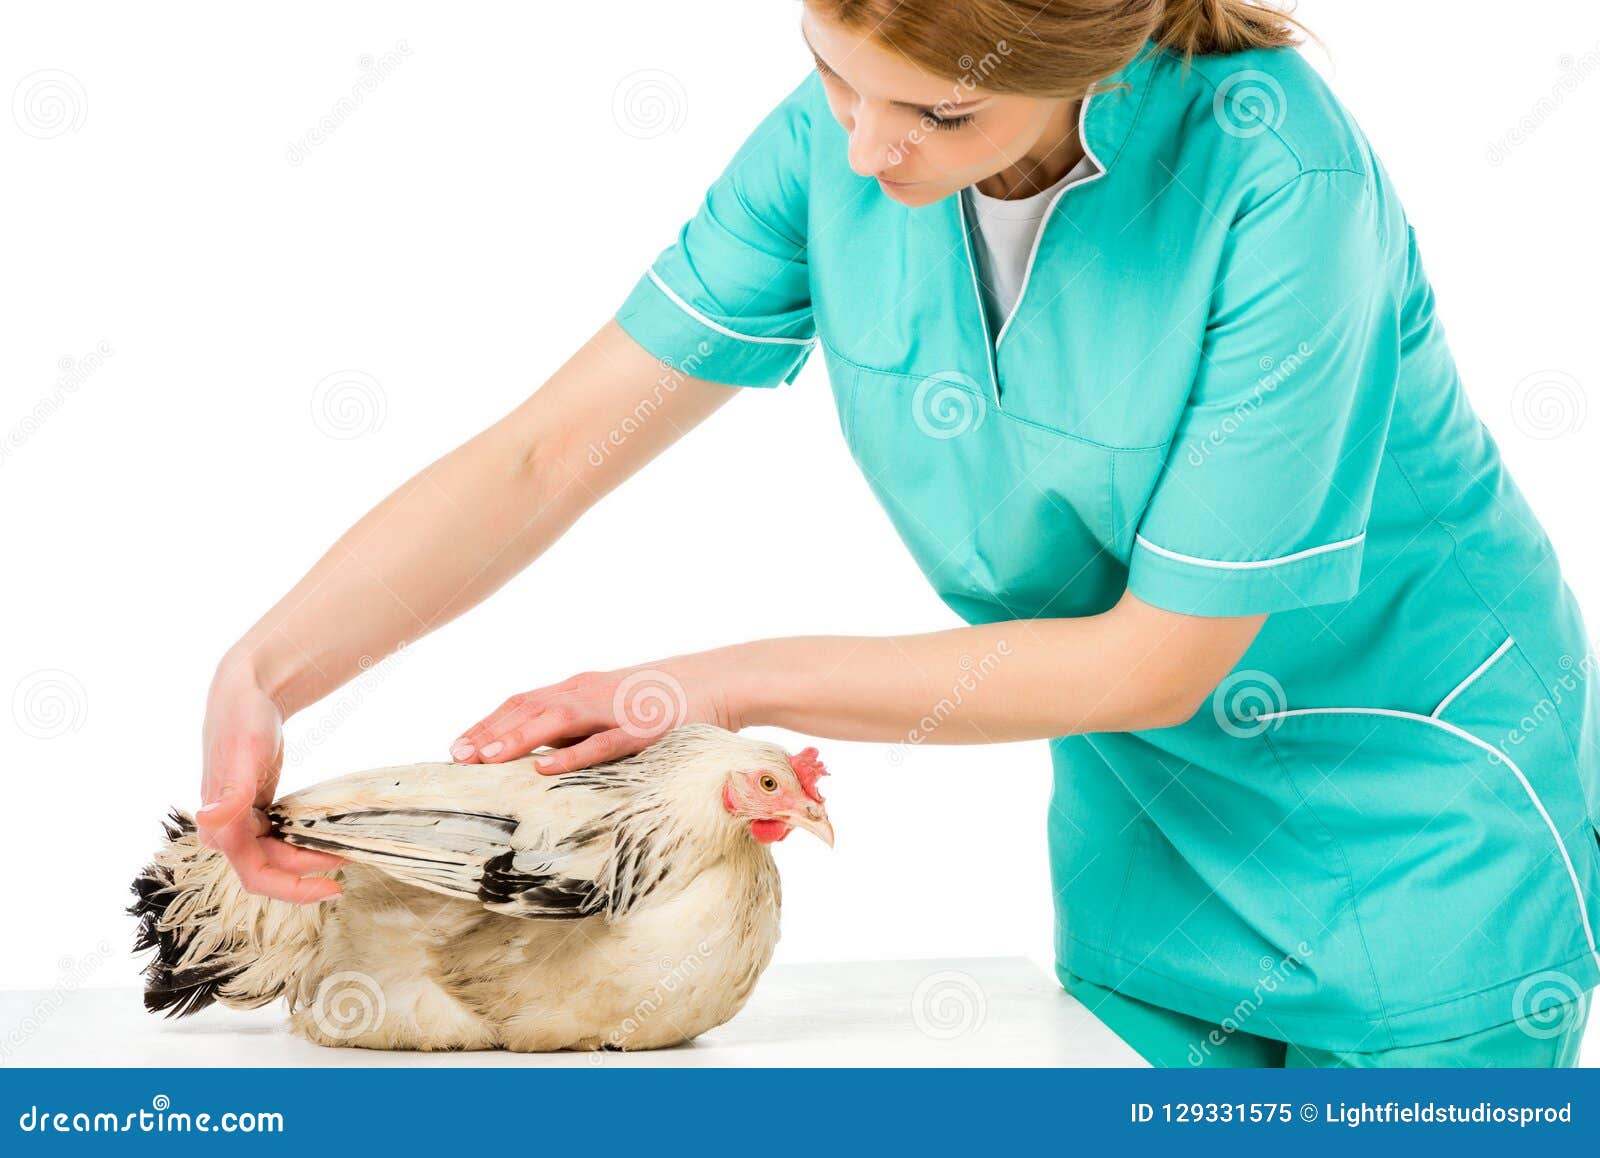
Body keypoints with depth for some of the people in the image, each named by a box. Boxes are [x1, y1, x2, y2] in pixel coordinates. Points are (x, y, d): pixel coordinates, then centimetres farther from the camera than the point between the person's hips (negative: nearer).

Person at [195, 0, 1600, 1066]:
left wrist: (726, 685, -21)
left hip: (1422, 832, -4)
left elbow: (1157, 661, -23)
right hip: (1152, 836, 4)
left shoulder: (1278, 180, -30)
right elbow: (543, 456, -11)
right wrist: (264, 673, -23)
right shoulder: (835, 140, -15)